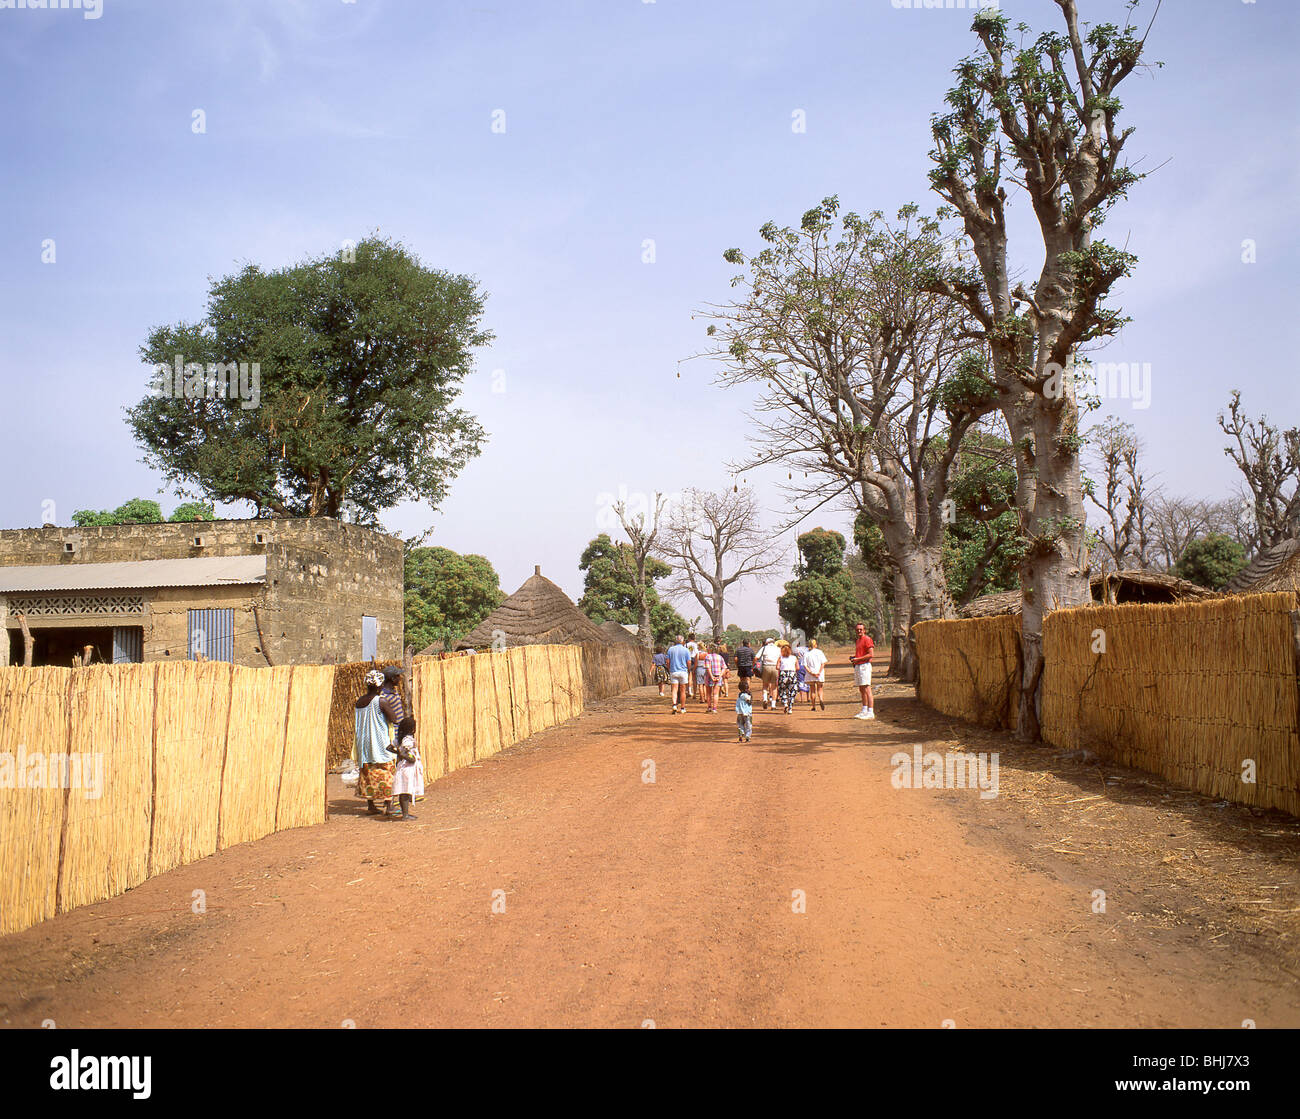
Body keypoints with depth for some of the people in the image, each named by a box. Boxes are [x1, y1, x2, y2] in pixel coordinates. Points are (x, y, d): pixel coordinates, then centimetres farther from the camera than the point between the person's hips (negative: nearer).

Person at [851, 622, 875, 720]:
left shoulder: (867, 639, -9)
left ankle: (870, 712, -13)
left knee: (867, 689, -12)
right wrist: (853, 658, 11)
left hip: (864, 666, -10)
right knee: (861, 690, 11)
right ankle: (864, 711, 16)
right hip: (857, 666, 10)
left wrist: (858, 659, -18)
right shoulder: (857, 641, 20)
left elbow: (870, 654, -17)